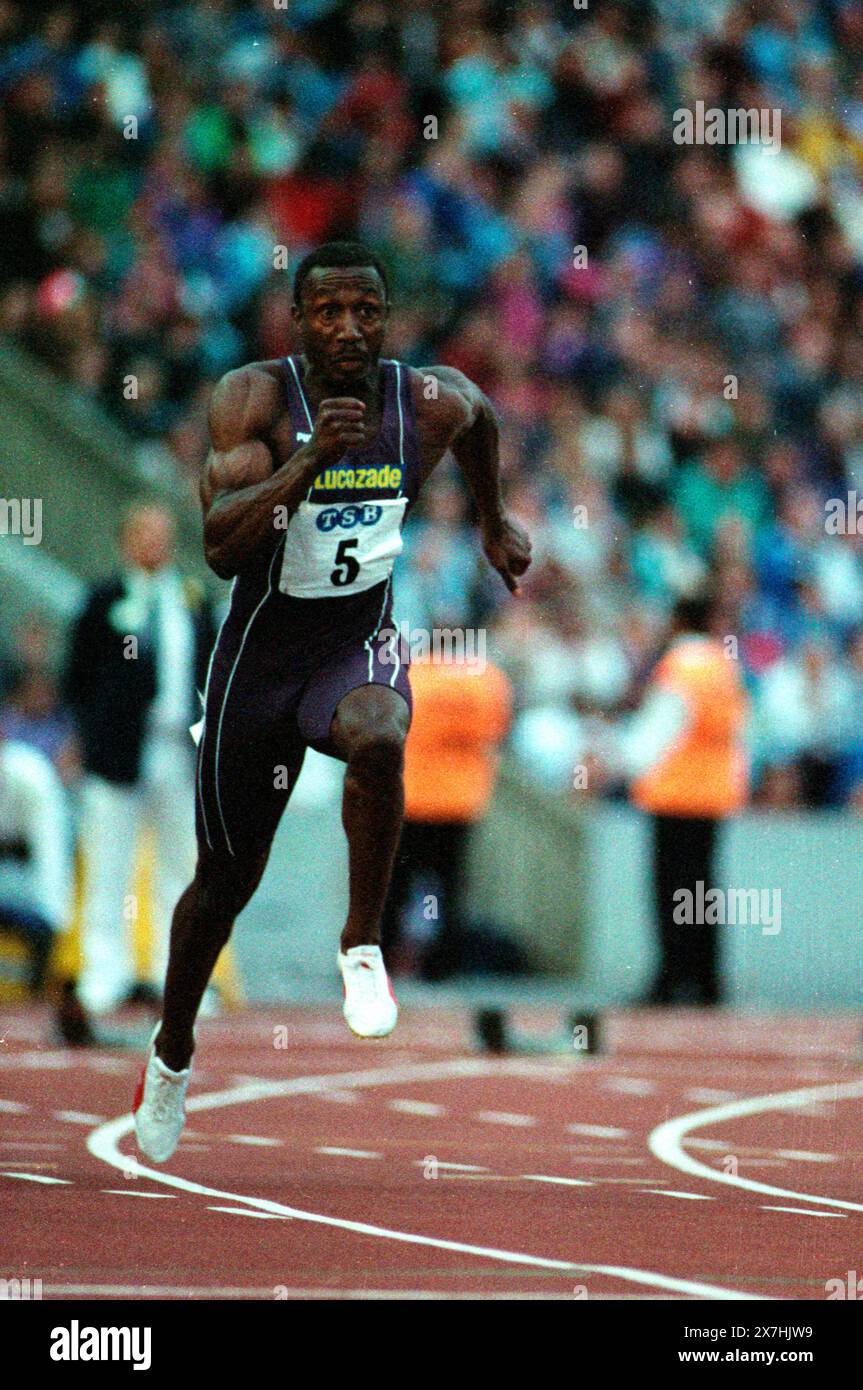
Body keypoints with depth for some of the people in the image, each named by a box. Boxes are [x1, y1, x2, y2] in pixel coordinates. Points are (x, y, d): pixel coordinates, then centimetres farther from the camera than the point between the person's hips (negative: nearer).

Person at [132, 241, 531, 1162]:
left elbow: (477, 423, 18)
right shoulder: (253, 398, -18)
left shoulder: (433, 403, -10)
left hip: (359, 644, 1)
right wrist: (309, 461, -39)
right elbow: (220, 546, -29)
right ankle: (172, 1054, 36)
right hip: (261, 648, -1)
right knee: (228, 876, 11)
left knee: (377, 740, -37)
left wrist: (493, 522, 29)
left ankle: (362, 946, -18)